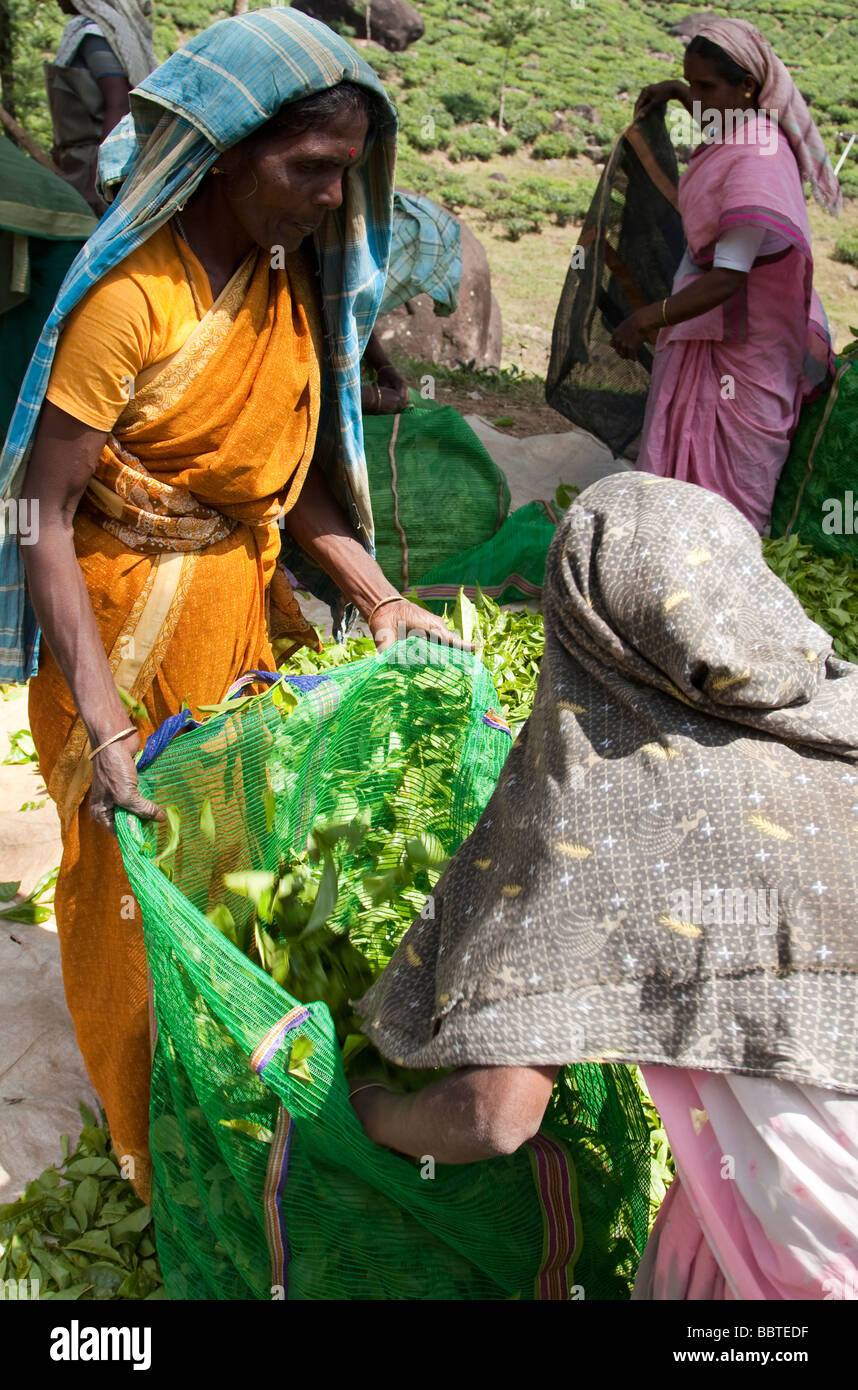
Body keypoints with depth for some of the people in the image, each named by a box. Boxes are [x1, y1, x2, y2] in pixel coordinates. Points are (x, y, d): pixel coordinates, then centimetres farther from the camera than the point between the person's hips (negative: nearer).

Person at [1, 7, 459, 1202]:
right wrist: (103, 723, -31)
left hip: (239, 600, 7)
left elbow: (288, 464, 6)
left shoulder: (294, 270, 0)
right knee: (137, 879, 11)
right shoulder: (131, 294, -24)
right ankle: (152, 1145, 37)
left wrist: (379, 600, -1)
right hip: (126, 620, -7)